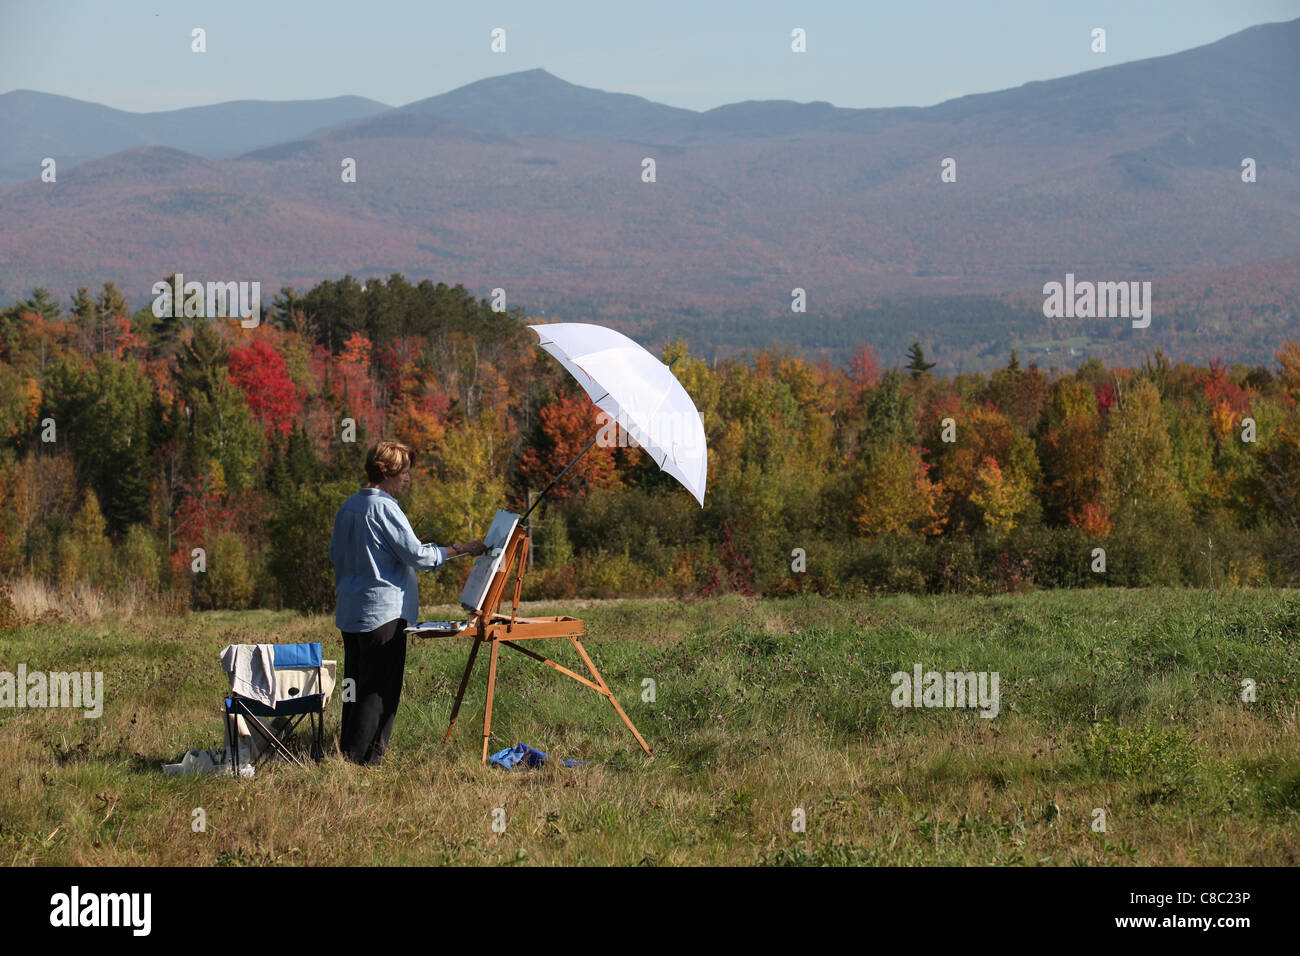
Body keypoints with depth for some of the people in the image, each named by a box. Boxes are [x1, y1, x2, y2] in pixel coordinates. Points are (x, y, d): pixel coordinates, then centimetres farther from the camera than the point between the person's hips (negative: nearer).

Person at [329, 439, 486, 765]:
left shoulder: (348, 507, 11)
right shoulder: (384, 508, -15)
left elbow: (335, 552, 22)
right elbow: (416, 555, -16)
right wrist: (460, 550, -9)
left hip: (351, 612, 9)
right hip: (384, 610, -9)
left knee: (355, 686, 14)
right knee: (380, 689, -5)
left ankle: (348, 751, 16)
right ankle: (364, 757, -7)